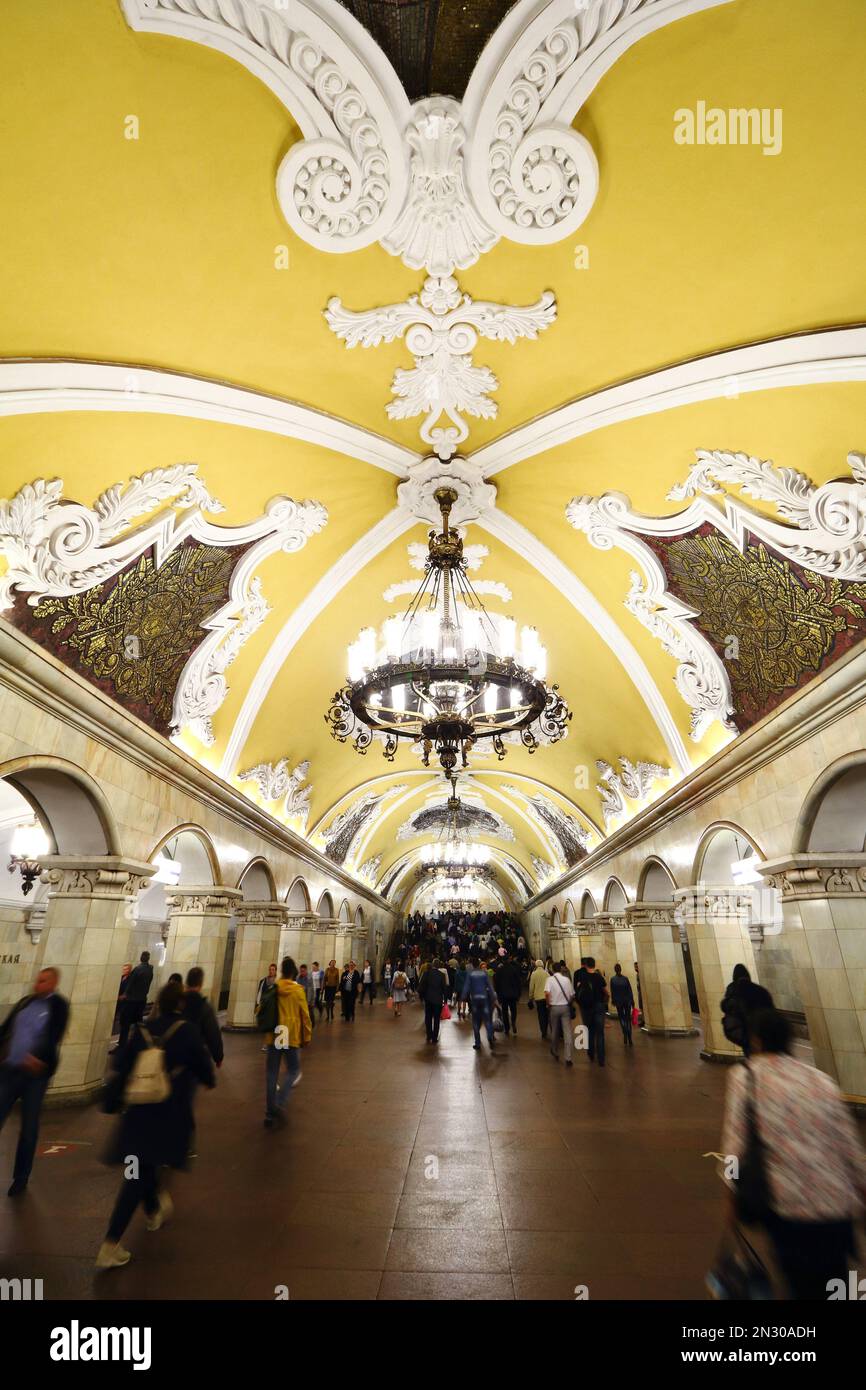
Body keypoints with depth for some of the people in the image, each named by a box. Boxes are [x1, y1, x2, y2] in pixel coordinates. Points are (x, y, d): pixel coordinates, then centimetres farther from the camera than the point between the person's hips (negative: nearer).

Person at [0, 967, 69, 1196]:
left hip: (35, 1074, -4)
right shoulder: (25, 1001, 8)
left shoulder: (59, 1005, -9)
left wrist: (38, 1057, -35)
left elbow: (54, 1036, -20)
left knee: (29, 1127, 9)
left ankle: (21, 1178, 27)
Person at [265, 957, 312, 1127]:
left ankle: (270, 1113, 14)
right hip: (292, 1038, -3)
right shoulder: (298, 990, -9)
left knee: (271, 1074, 13)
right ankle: (280, 1104, -7)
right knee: (294, 1072, 11)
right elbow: (305, 1016, -5)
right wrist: (307, 1037, 7)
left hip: (273, 1037, 3)